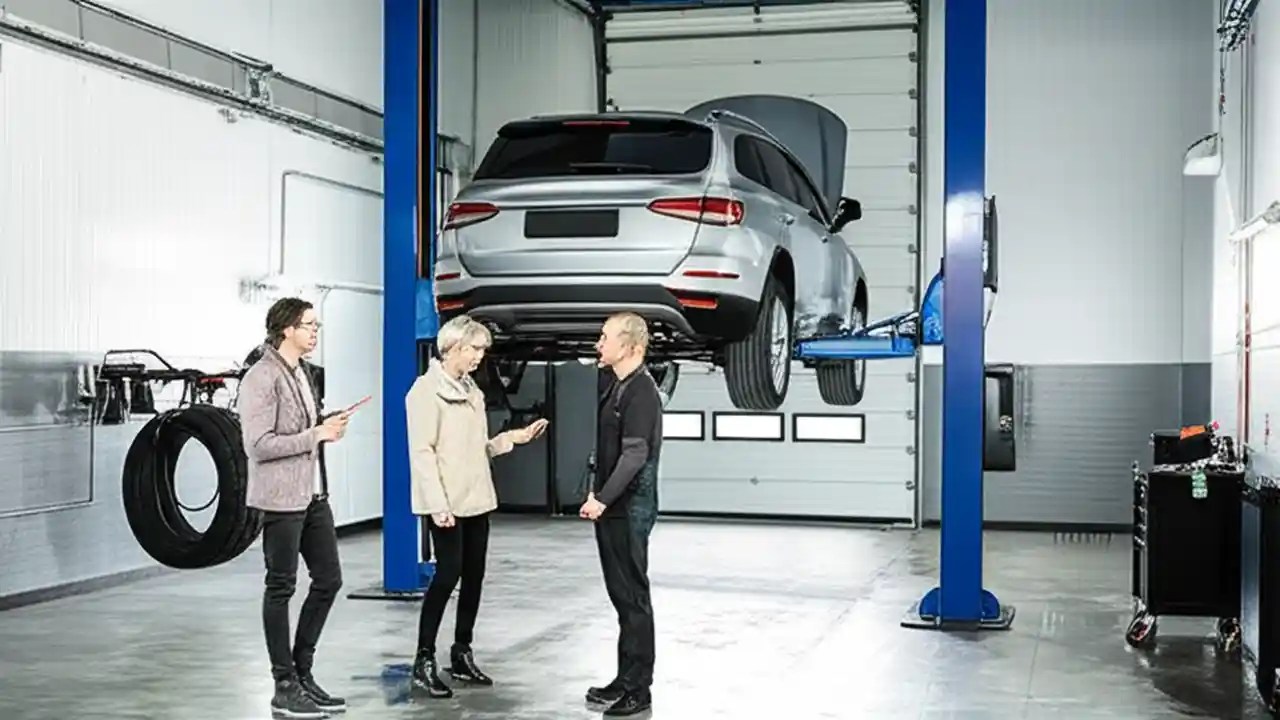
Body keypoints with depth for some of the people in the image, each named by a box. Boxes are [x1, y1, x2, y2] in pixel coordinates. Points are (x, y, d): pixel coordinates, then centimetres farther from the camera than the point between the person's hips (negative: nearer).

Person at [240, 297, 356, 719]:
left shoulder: (302, 374, 14)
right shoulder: (261, 378, -14)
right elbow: (258, 445, -20)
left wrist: (328, 428, 4)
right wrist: (317, 435, -17)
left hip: (313, 493, 9)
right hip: (281, 497, -9)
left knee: (328, 580, 11)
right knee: (281, 588, 1)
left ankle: (303, 673, 23)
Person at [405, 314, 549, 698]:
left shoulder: (471, 390, 15)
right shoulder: (427, 389, -9)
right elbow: (422, 451, -15)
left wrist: (513, 437, 5)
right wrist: (438, 504, -21)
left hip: (476, 500, 8)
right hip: (447, 503, -8)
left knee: (474, 576, 9)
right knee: (448, 574, -8)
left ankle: (462, 654, 19)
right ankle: (424, 660, 1)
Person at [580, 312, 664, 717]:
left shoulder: (642, 392, -15)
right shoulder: (617, 387, 14)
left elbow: (635, 455, -21)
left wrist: (602, 499, -19)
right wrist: (598, 495, 11)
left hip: (630, 511, -9)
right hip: (612, 509, 9)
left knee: (633, 597, -3)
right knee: (620, 595, 14)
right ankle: (626, 679, 22)